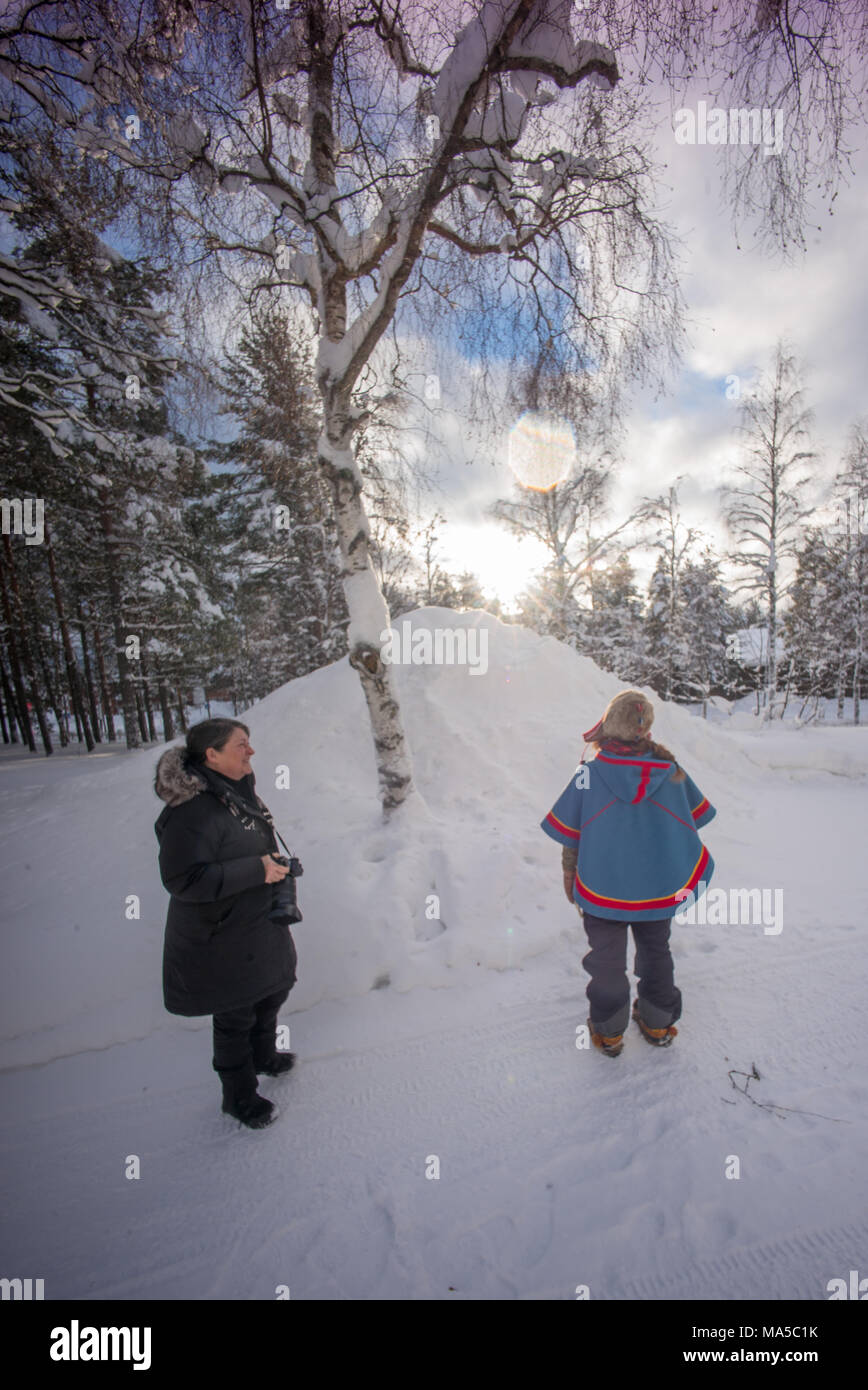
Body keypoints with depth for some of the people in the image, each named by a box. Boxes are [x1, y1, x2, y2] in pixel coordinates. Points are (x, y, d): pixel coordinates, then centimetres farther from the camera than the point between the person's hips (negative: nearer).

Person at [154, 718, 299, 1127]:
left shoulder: (238, 789, 0)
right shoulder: (193, 809, -28)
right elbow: (183, 879, -31)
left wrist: (274, 865, 8)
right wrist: (256, 870, -30)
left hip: (260, 924, 9)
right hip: (224, 938, -9)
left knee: (274, 987, 26)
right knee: (236, 1016, 12)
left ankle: (263, 1054, 55)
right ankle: (239, 1096, 39)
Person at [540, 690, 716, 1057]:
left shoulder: (588, 773, -17)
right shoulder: (672, 770, -10)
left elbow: (569, 835, -9)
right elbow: (696, 818, 4)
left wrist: (569, 876, 7)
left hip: (603, 889, -2)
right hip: (661, 888, 3)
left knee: (607, 961, 17)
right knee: (656, 953, 26)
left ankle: (608, 1032, 34)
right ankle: (658, 1024, 43)